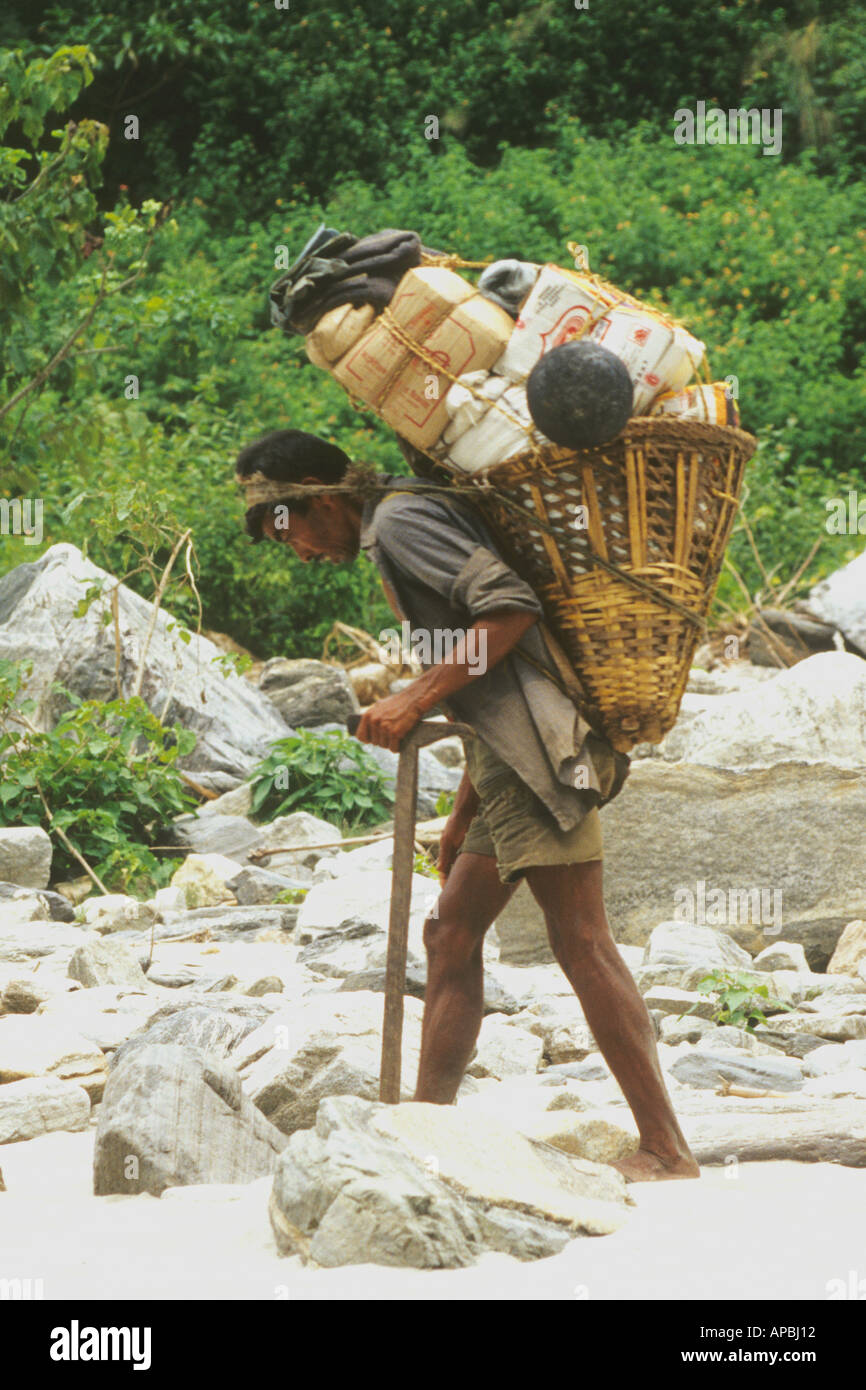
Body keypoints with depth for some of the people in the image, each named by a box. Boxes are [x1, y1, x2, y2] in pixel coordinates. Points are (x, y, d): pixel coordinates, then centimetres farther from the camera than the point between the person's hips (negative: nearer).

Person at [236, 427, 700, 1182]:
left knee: (581, 942, -12)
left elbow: (511, 606, -19)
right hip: (513, 761, 11)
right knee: (452, 934, 11)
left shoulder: (402, 519, -5)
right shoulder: (394, 539, 26)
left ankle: (667, 1150, -13)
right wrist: (463, 817, 29)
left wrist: (416, 698, -18)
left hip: (537, 750, -11)